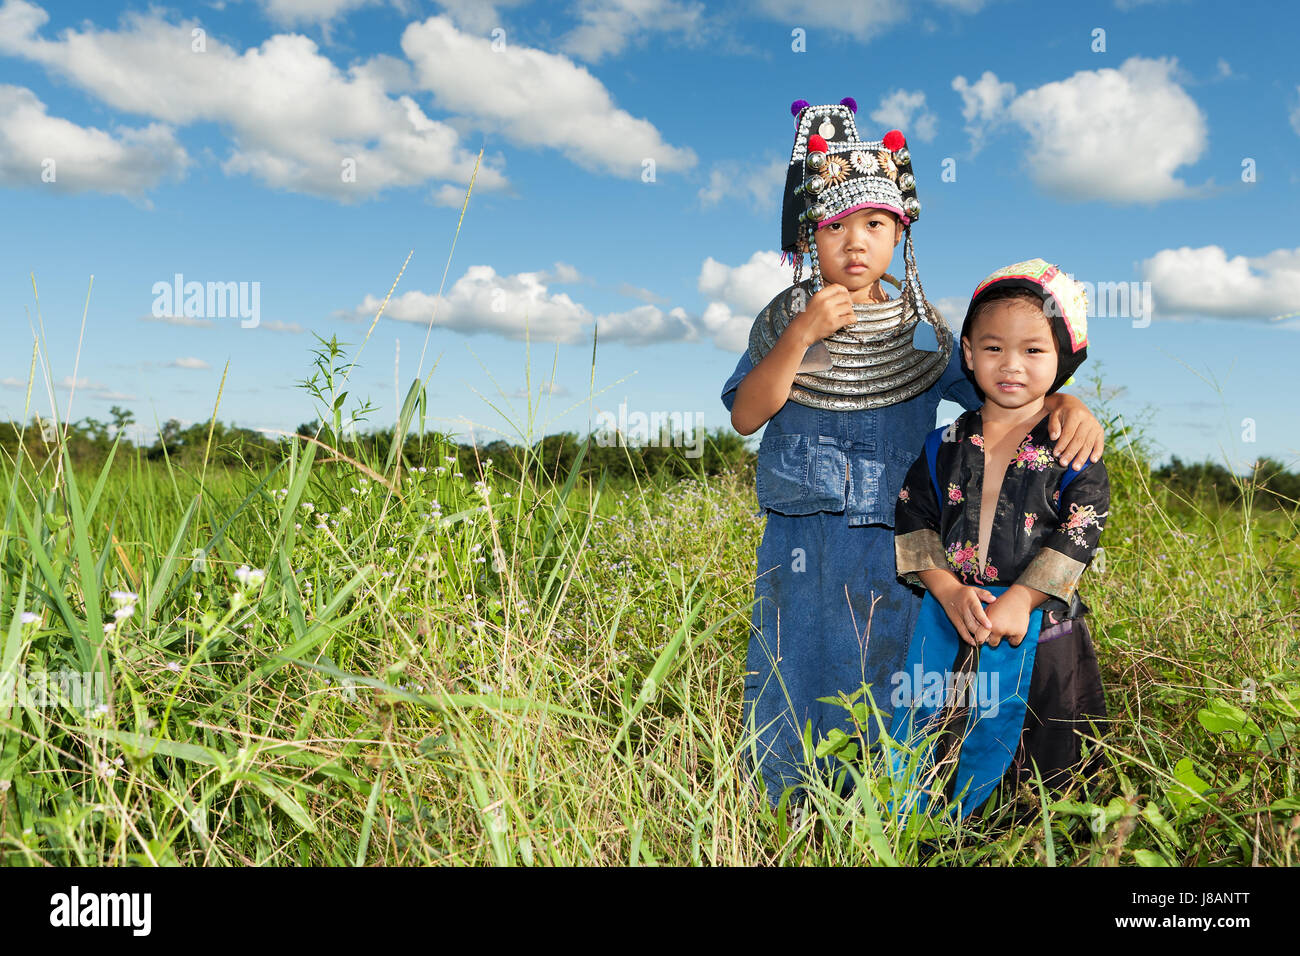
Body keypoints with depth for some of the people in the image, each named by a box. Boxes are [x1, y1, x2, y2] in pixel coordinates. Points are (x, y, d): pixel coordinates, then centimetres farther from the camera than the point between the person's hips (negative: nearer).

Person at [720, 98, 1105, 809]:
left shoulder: (919, 329, 1)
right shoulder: (784, 319, -1)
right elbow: (744, 416, -11)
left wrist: (1064, 403, -19)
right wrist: (802, 336, -21)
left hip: (895, 547, 1)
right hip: (801, 549, 0)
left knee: (887, 687, 10)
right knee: (801, 680, 11)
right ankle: (793, 813, 32)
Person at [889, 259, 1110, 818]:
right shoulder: (944, 447, 4)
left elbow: (1080, 532, -10)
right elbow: (913, 521, 2)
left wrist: (1021, 600, -19)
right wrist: (949, 590, -12)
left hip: (1040, 633, -1)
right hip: (952, 628, 2)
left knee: (1042, 779, 9)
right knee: (939, 773, 11)